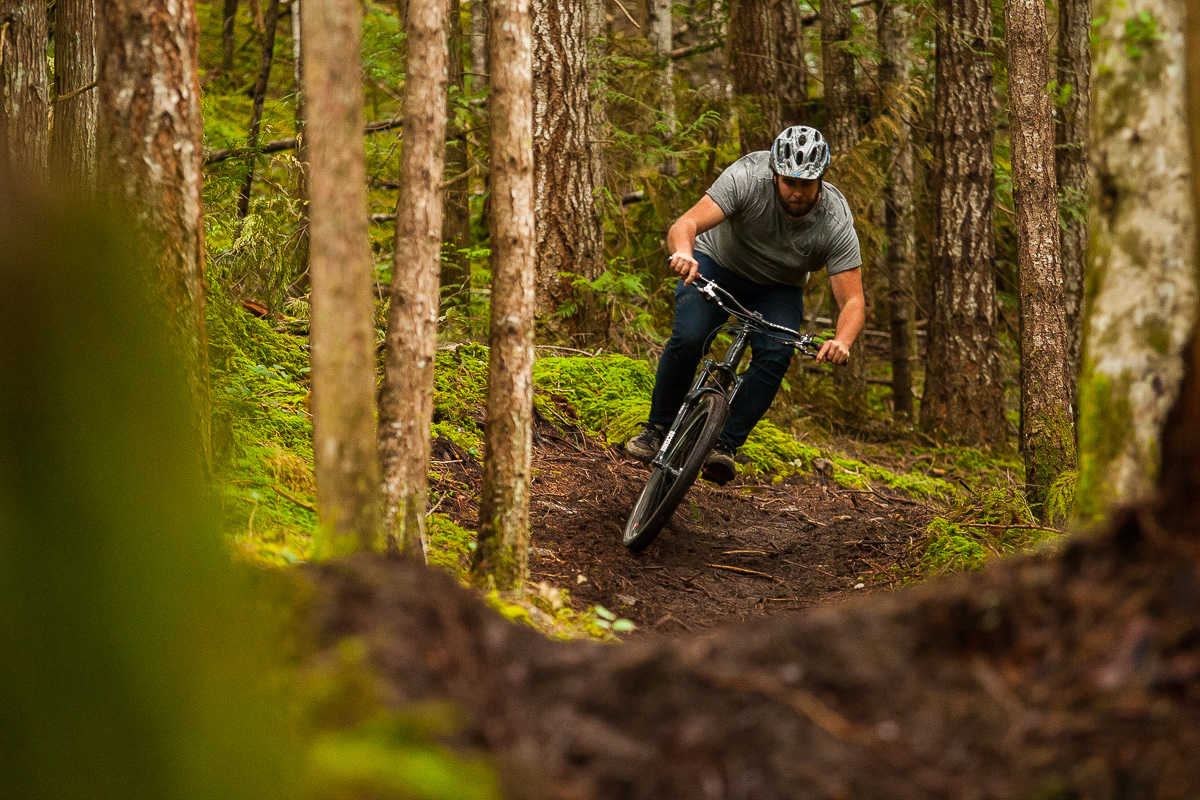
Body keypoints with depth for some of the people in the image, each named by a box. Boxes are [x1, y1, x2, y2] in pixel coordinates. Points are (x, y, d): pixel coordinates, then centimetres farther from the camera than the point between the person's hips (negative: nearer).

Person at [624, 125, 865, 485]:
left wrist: (842, 342, -52)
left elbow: (853, 301, -30)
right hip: (718, 263, -1)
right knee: (688, 339, -25)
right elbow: (685, 225, -40)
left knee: (775, 357, -26)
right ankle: (658, 429, -4)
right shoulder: (748, 178, -33)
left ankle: (725, 445, -18)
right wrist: (683, 252, -65)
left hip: (778, 288, 1)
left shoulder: (837, 224, -29)